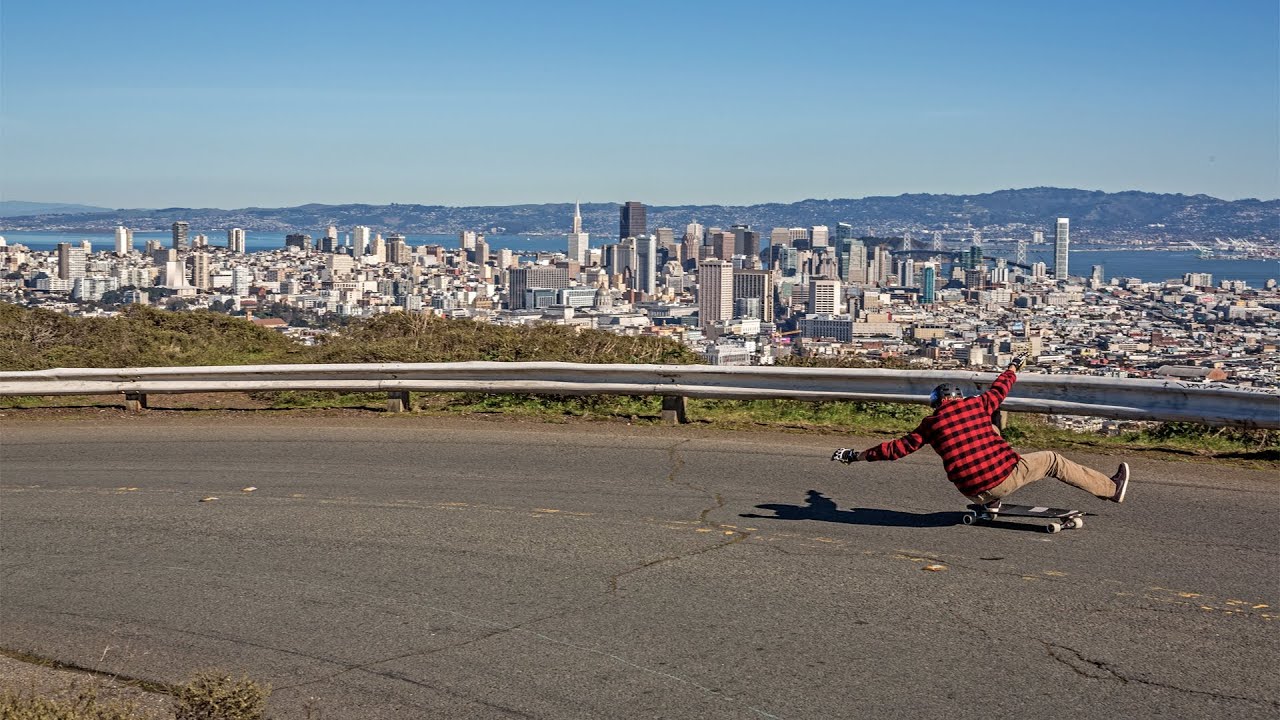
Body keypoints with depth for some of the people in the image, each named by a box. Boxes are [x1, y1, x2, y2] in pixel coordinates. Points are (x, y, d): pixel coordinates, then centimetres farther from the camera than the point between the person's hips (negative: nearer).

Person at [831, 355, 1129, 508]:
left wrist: (858, 455, 11)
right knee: (1051, 460, 20)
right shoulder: (977, 406, 2)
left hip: (972, 490, 3)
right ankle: (1112, 489, 26)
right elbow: (1000, 388, 21)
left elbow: (899, 447, 1)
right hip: (1005, 477, -3)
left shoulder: (931, 424, 2)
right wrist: (1013, 367, 43)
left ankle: (989, 503, 43)